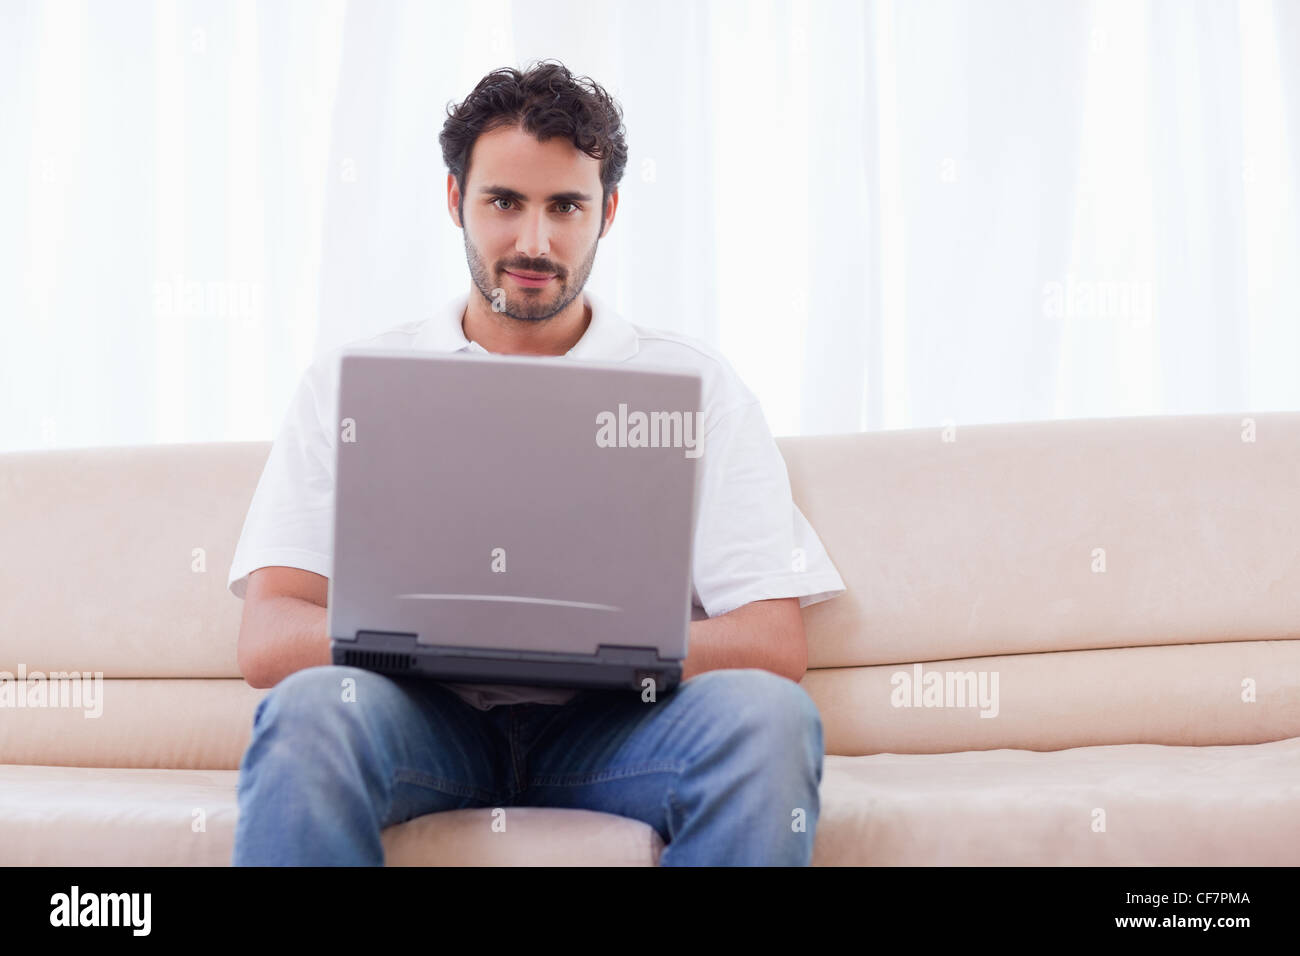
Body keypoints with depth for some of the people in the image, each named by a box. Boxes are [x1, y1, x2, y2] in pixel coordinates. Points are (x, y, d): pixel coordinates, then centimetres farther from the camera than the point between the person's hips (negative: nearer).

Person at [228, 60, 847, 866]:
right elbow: (267, 639, -1)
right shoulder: (353, 383, 10)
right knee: (311, 707, -33)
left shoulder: (695, 383, 9)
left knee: (766, 714, -31)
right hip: (428, 716, 0)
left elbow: (776, 643, -1)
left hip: (612, 721, 1)